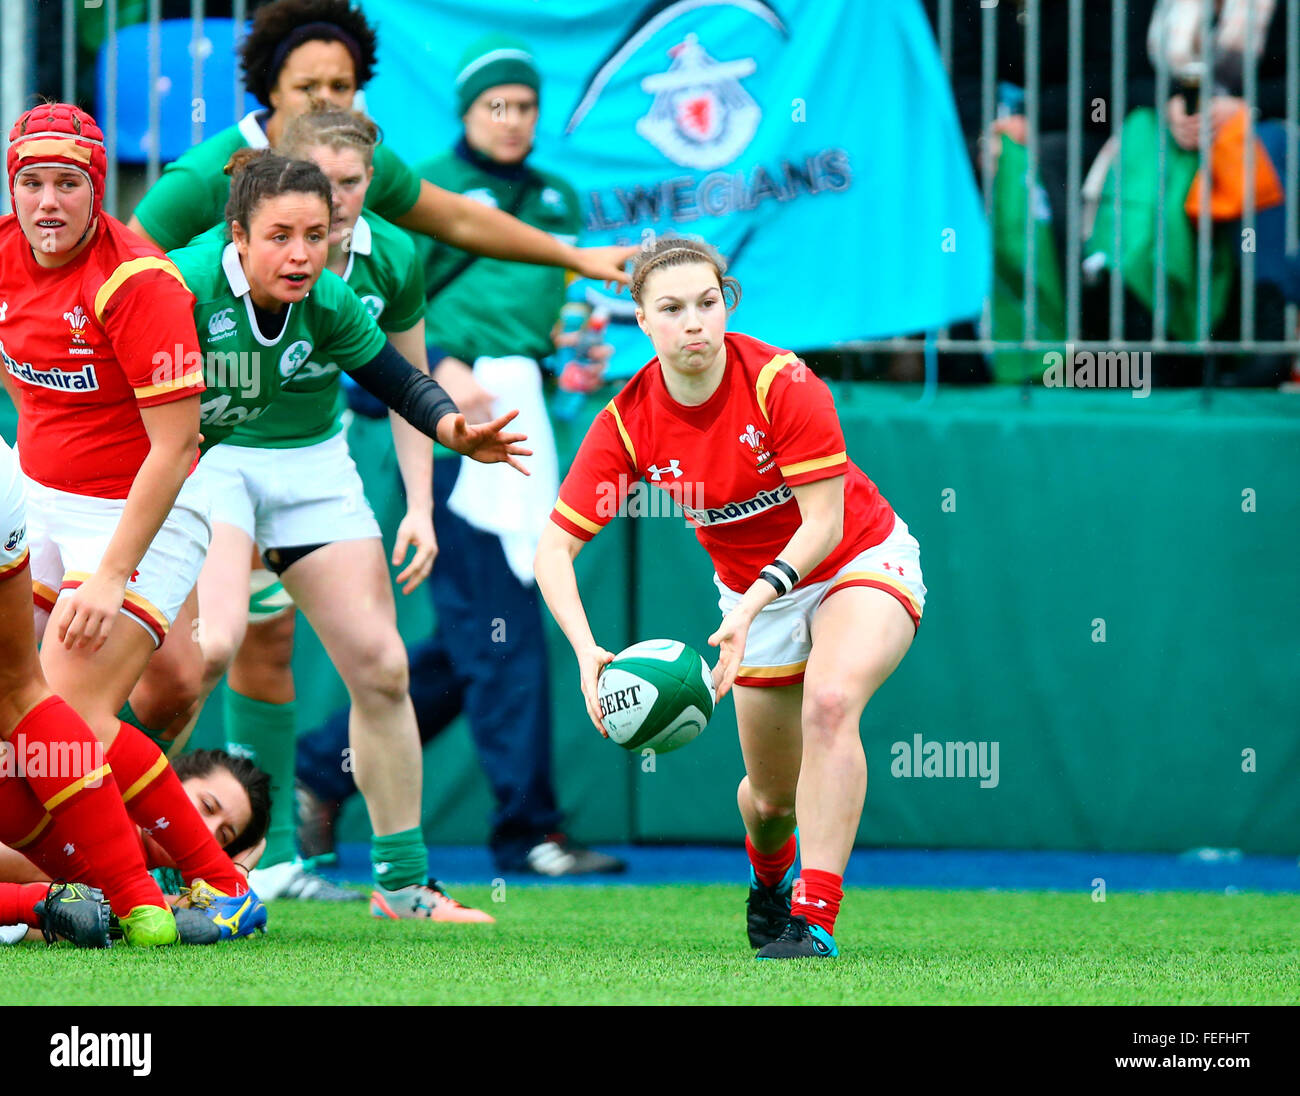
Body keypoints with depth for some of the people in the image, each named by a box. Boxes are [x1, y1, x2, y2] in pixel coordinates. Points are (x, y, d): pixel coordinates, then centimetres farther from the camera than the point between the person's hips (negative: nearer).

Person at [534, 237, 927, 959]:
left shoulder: (782, 383, -26)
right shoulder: (628, 423, -16)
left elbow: (823, 524, -24)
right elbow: (555, 548, -16)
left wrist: (754, 603, -40)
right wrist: (587, 650, -33)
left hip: (862, 565, -4)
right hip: (752, 589, 4)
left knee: (830, 702, -34)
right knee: (773, 799, 7)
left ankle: (815, 915, -31)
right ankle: (771, 875, 46)